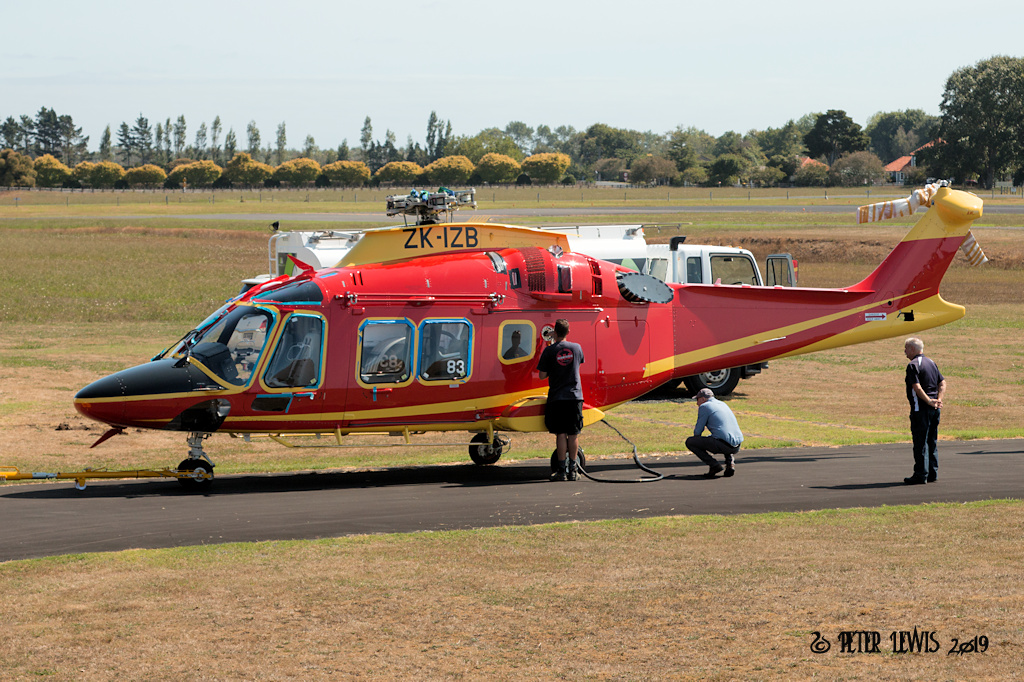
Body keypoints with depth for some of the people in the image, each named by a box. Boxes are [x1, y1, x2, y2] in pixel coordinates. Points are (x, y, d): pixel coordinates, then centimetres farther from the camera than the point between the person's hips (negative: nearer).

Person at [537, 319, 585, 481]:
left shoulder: (549, 351, -6)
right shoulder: (577, 348, 3)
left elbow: (542, 375, -4)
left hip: (557, 397, -2)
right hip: (575, 395, 2)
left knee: (561, 434, 0)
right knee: (573, 434, 6)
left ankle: (562, 470, -3)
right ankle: (572, 469, 8)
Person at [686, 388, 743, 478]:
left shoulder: (704, 406, 3)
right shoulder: (723, 404, 26)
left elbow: (698, 431, 5)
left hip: (723, 445, -7)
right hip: (736, 447, 7)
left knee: (689, 442, 5)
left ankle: (714, 466, -3)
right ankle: (730, 461, 13)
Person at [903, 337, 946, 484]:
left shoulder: (913, 365, -11)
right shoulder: (931, 363, 15)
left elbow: (917, 387, -22)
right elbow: (943, 383, 13)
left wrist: (929, 401, -18)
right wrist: (938, 400, 2)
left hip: (921, 409, -8)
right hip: (935, 410, 8)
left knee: (920, 442, -5)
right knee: (931, 442, 13)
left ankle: (921, 475, -5)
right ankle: (932, 474, 16)